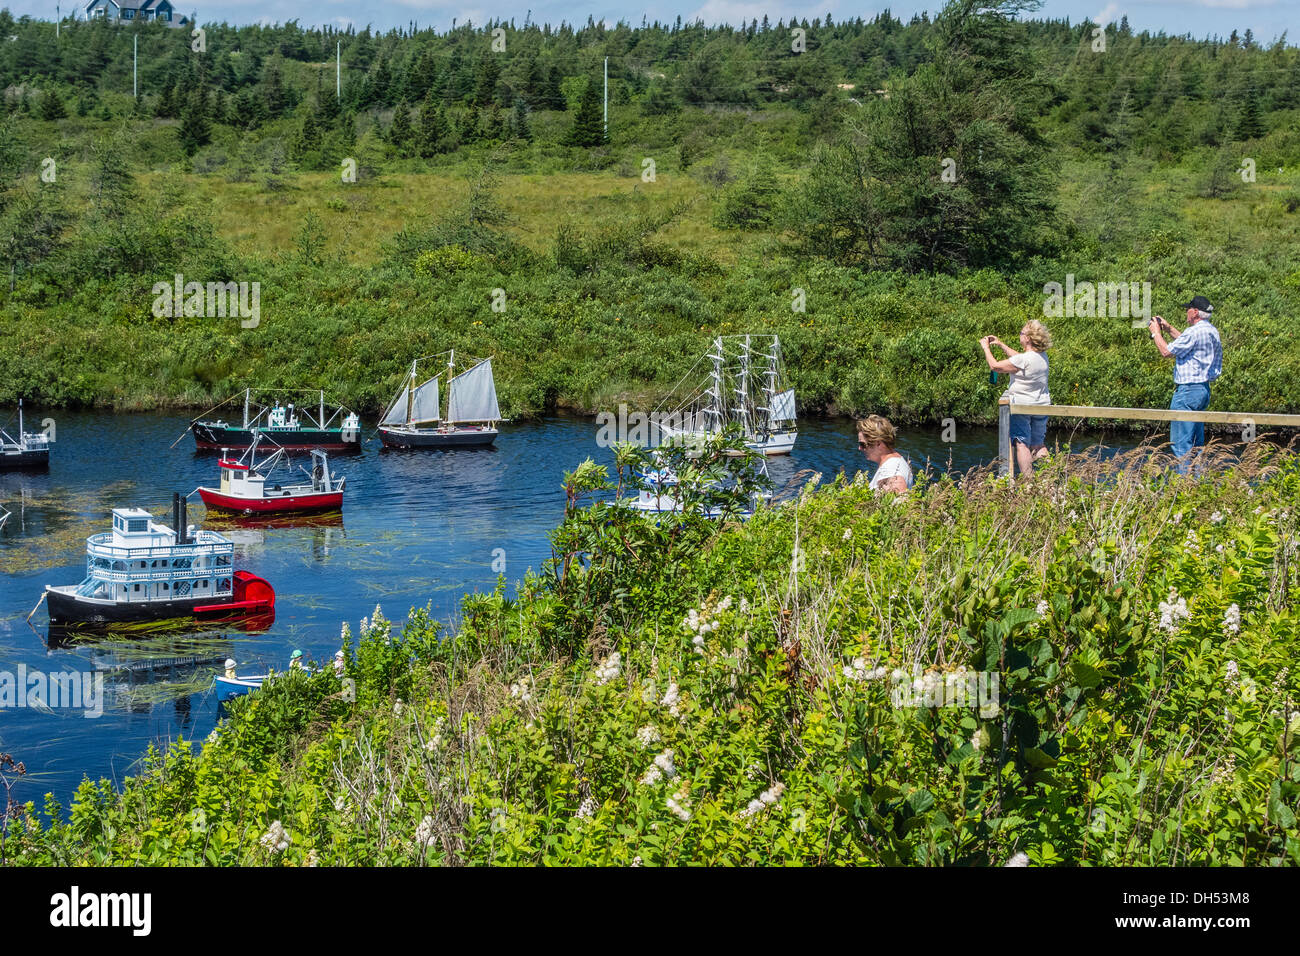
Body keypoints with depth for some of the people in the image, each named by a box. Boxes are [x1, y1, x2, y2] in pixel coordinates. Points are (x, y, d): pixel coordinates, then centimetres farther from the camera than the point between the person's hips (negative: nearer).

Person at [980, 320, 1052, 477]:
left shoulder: (1023, 360, -23)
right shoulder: (1043, 356, 2)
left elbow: (995, 366, -14)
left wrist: (986, 348, 1)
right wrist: (1001, 344, 25)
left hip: (1021, 406, -7)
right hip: (1041, 405, 7)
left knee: (1021, 443, -3)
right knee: (1039, 444, 13)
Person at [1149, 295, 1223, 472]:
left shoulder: (1194, 332, -18)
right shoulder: (1212, 331, 12)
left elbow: (1167, 351, -12)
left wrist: (1156, 332, 4)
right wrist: (1168, 328, 28)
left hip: (1188, 390, -10)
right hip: (1203, 389, 10)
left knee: (1181, 443, -8)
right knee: (1196, 442, 14)